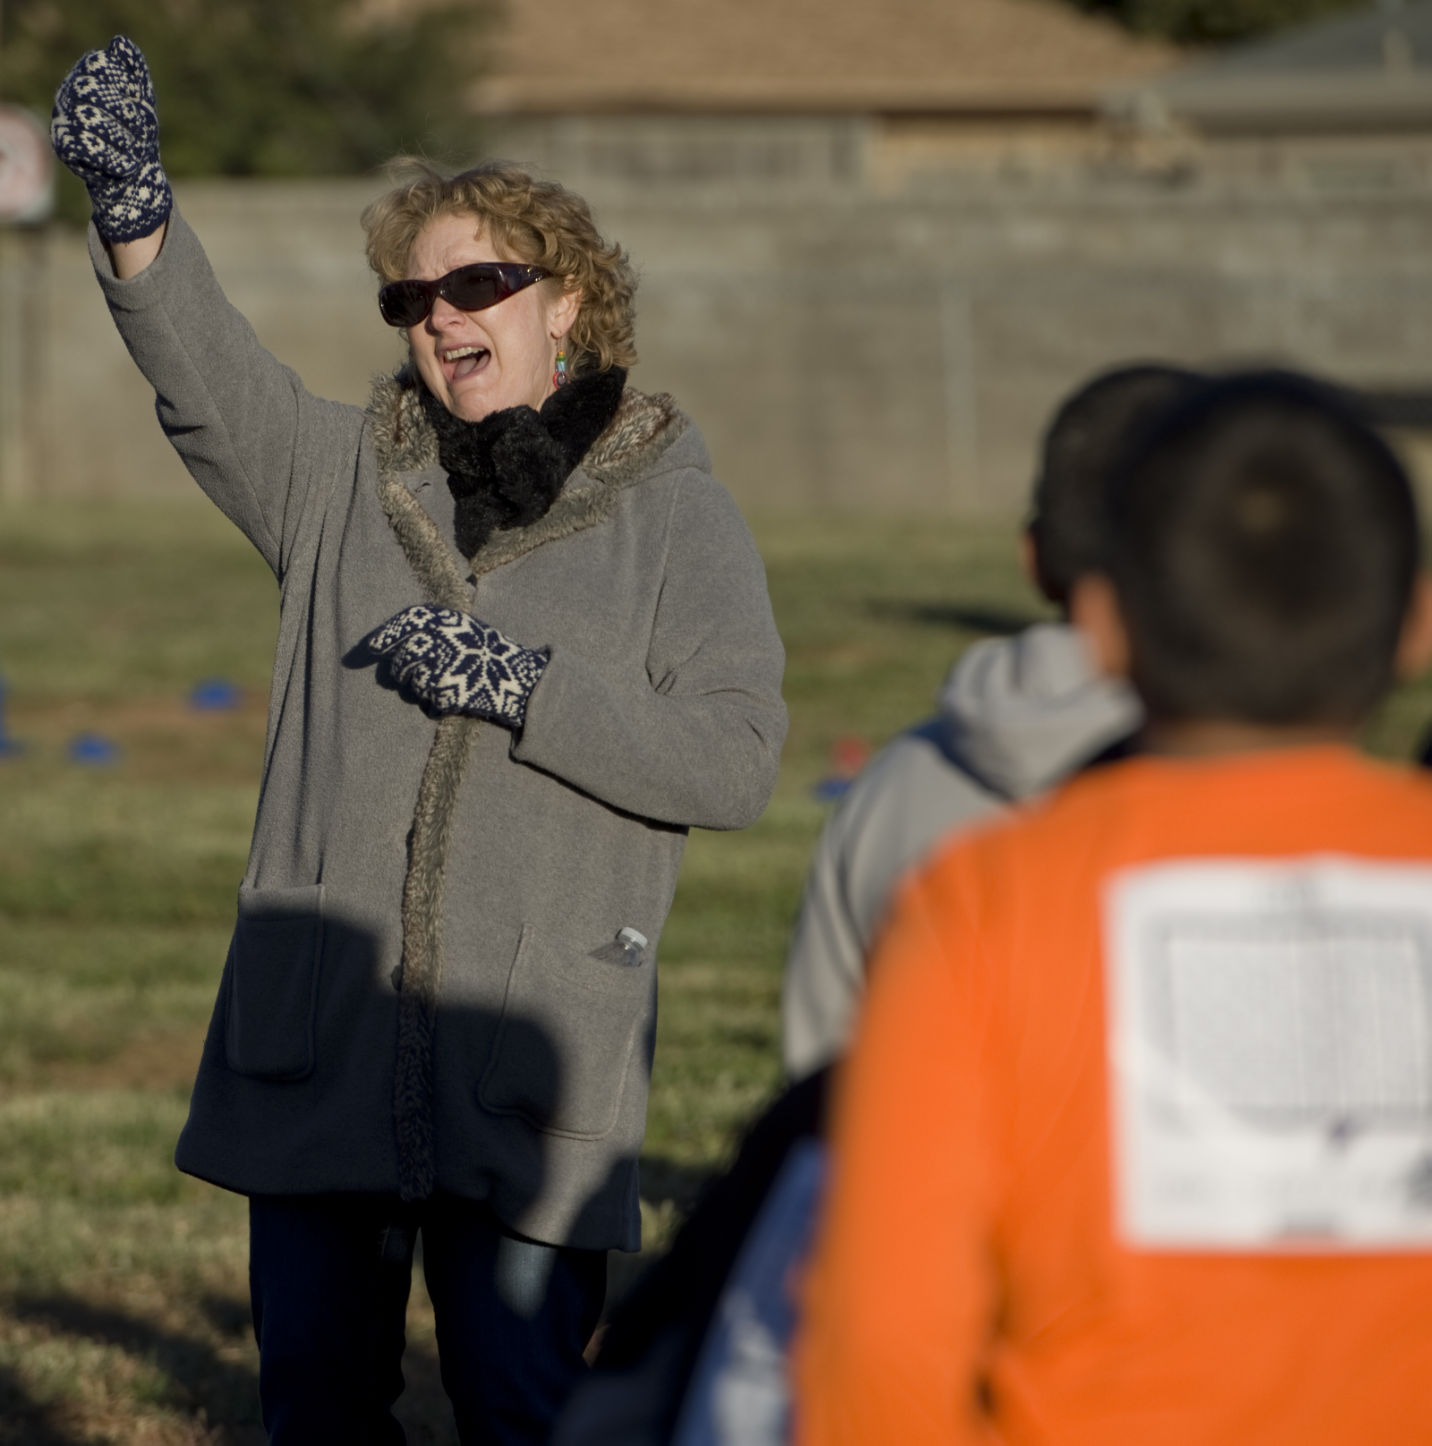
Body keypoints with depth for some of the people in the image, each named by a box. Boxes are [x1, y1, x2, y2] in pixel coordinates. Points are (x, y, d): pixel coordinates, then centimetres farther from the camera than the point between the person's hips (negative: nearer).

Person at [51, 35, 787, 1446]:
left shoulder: (675, 513, 3)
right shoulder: (341, 477, 11)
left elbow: (737, 758, -8)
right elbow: (206, 376, -9)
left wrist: (519, 684, -17)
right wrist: (132, 200, -28)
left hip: (531, 1059, -3)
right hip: (318, 1032, 3)